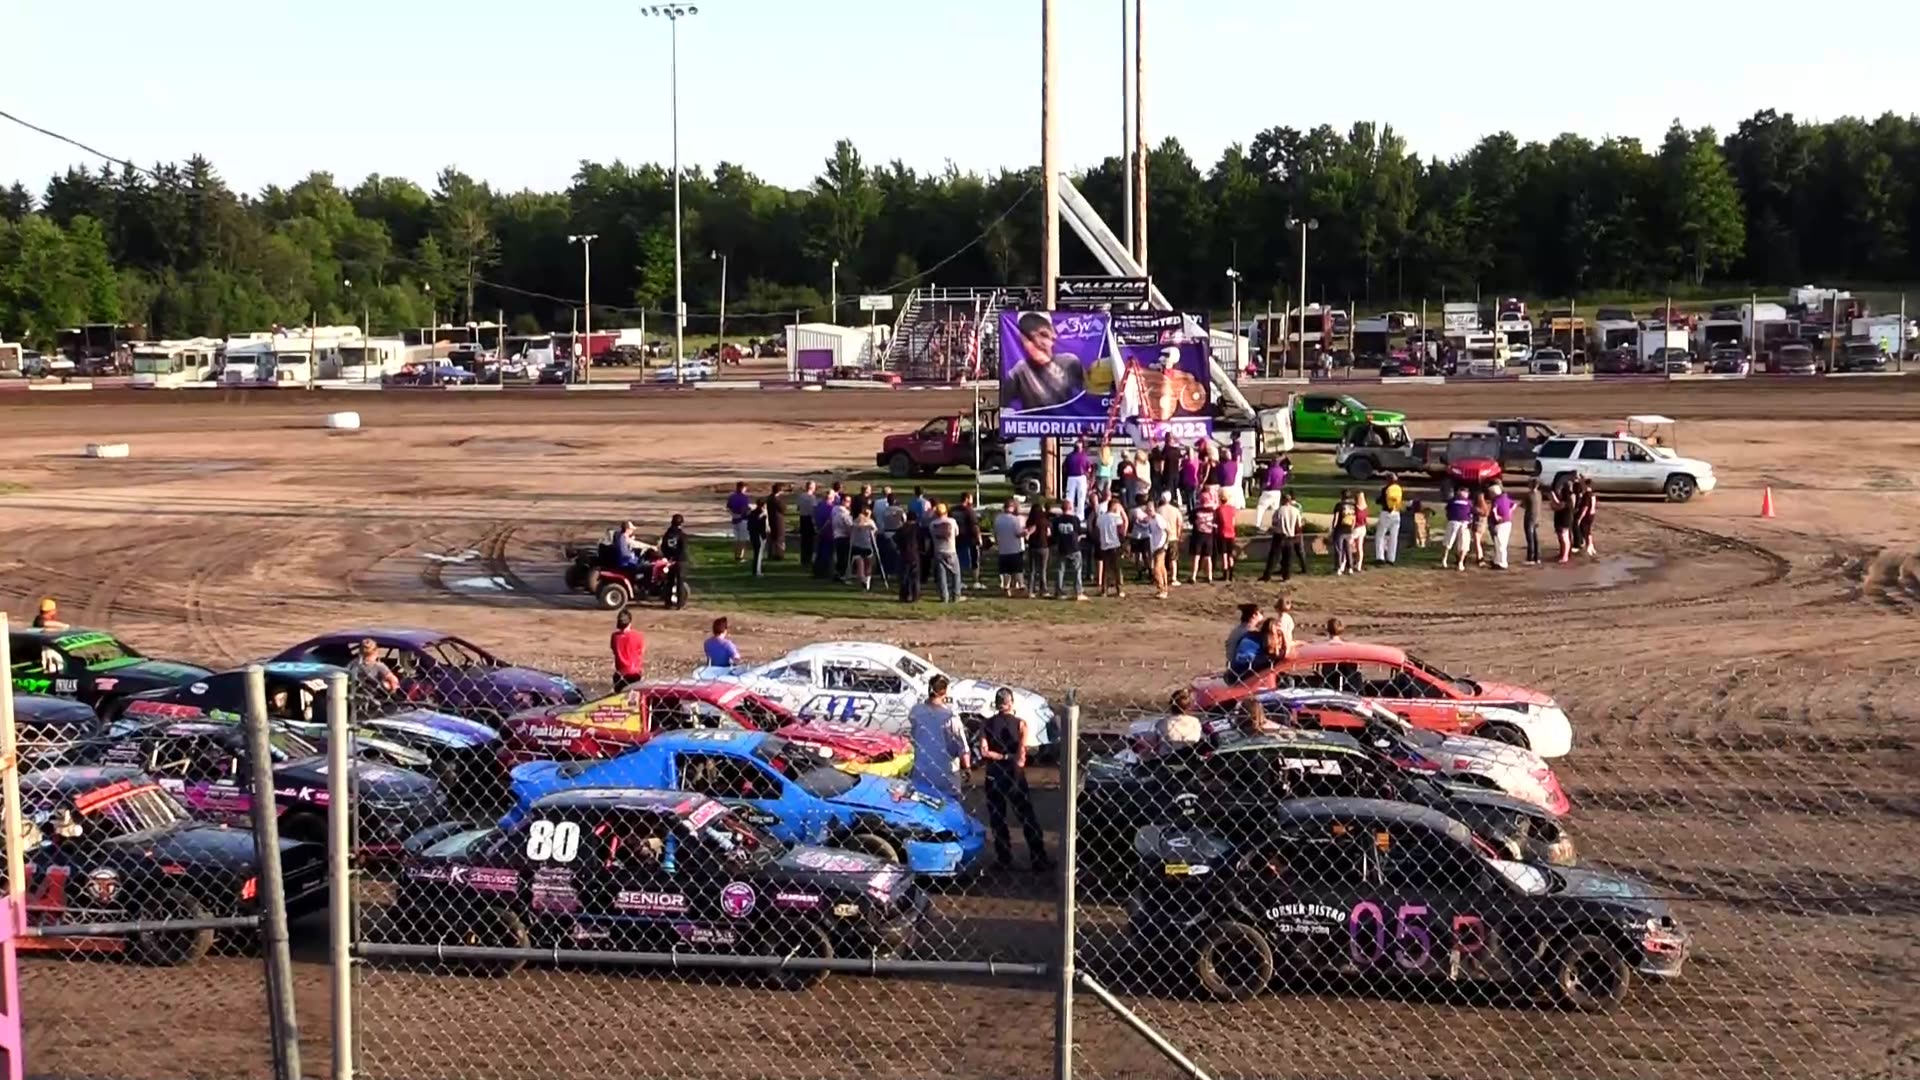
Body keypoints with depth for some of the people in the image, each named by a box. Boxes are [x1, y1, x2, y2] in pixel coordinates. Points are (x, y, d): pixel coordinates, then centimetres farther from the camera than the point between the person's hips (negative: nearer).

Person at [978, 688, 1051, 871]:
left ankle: (1003, 858, 12)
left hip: (994, 778, 1)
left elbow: (984, 752, -11)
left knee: (997, 819, 11)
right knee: (1028, 820, 5)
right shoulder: (1020, 724, -5)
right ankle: (1039, 860, 6)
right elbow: (1021, 753, -14)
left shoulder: (986, 724, -2)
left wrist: (1003, 757, -3)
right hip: (1015, 776, -1)